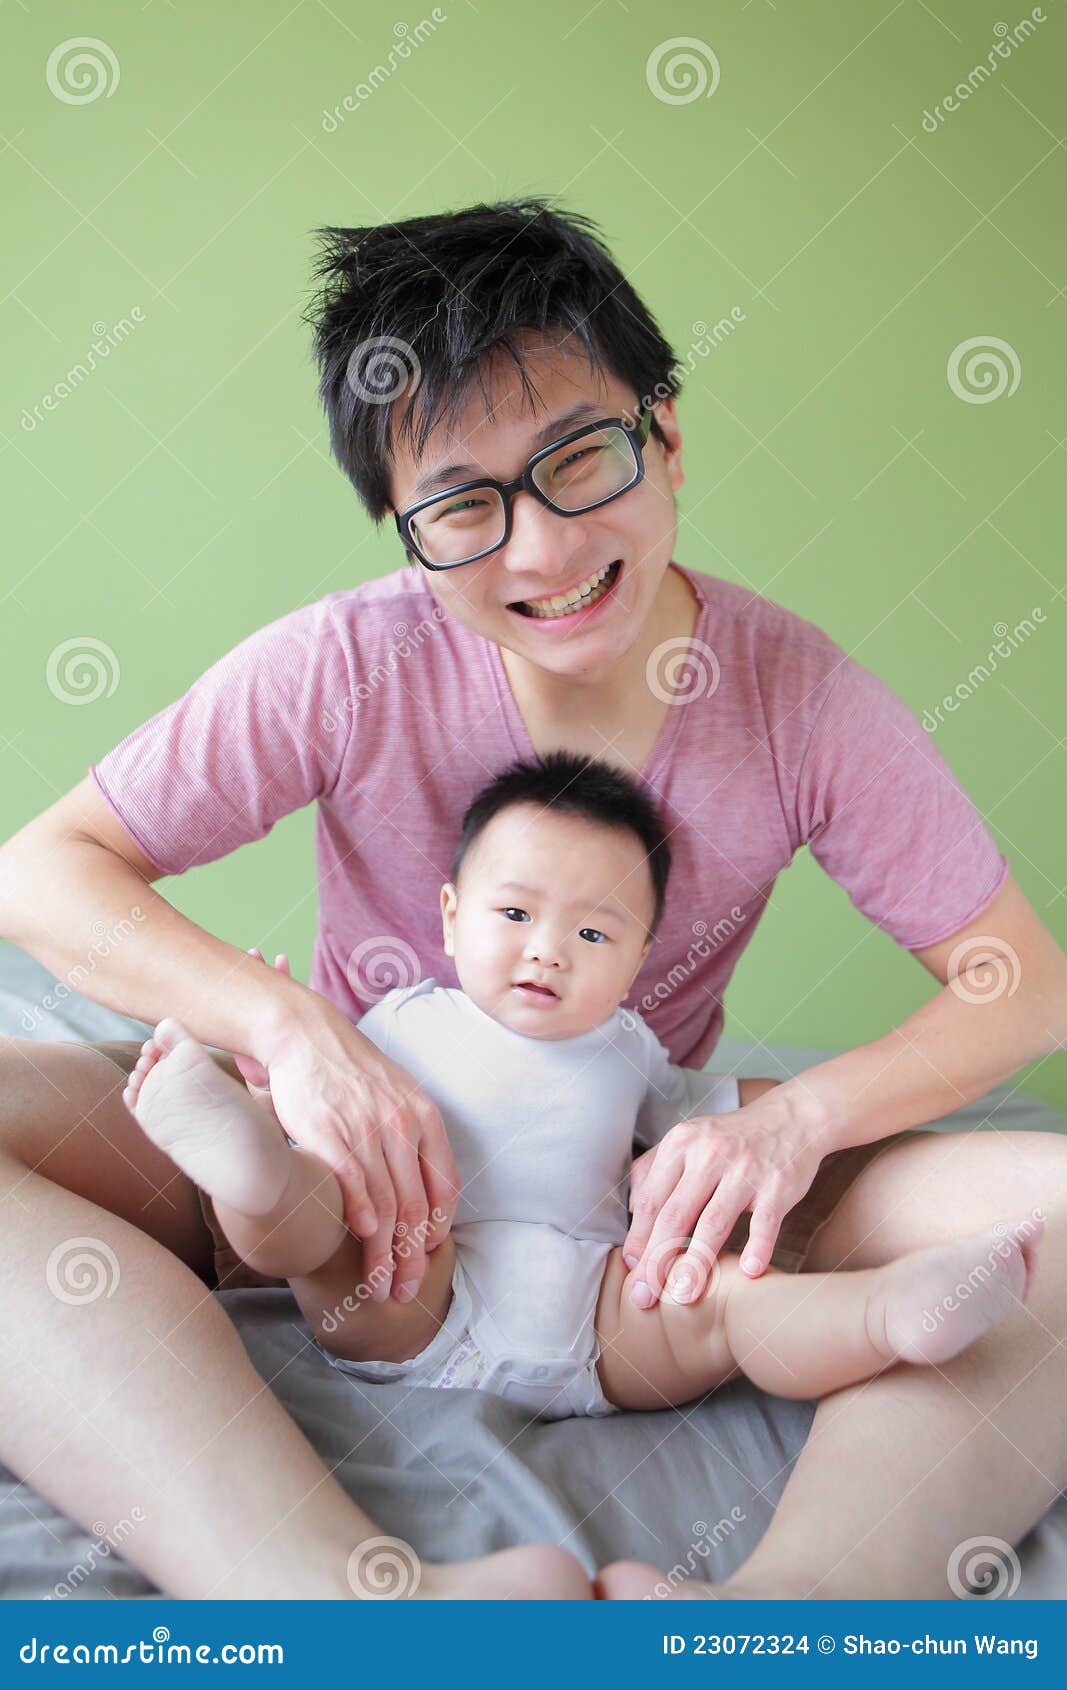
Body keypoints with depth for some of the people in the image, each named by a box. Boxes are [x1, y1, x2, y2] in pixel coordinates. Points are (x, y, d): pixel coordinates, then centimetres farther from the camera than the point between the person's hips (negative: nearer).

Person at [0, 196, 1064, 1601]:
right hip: (361, 1169, 0)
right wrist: (288, 1021, -28)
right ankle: (339, 1594, -43)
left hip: (644, 1189, 1)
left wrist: (796, 1116, -25)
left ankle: (795, 1598, -45)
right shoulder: (349, 667, -14)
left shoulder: (804, 698, -11)